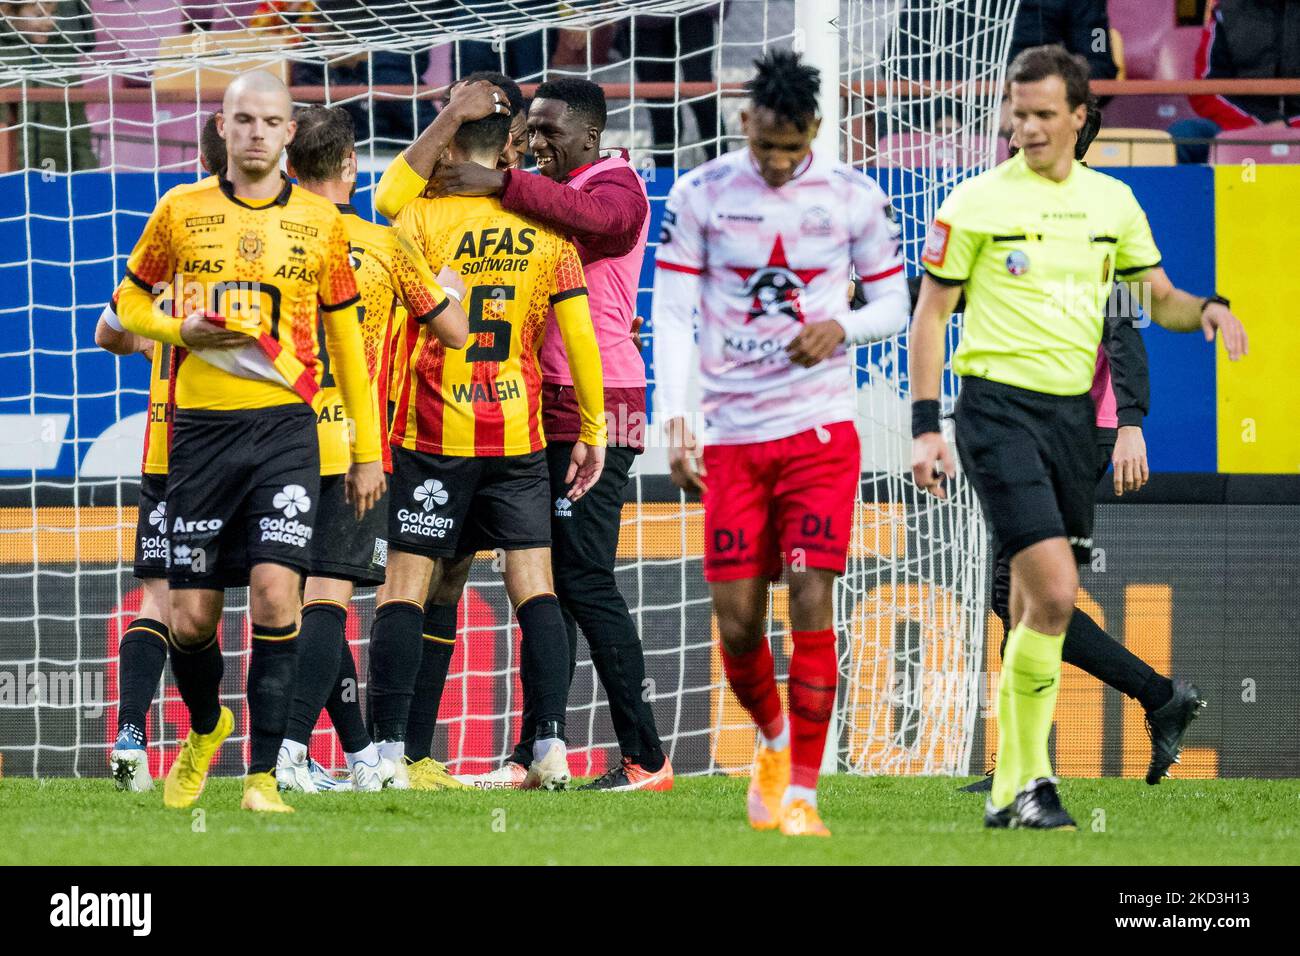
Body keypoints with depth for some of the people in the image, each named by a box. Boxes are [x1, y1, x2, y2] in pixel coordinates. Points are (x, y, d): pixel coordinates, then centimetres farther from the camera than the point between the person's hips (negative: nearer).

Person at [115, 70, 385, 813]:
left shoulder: (320, 221, 7)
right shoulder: (182, 211, 6)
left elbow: (345, 335, 12)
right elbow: (131, 300, 16)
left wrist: (368, 449, 10)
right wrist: (180, 329, -6)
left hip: (286, 425, -1)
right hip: (202, 427, 1)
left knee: (276, 594, -17)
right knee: (191, 616, 3)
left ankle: (263, 776, -12)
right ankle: (207, 728, 34)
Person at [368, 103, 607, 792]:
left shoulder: (420, 218, -4)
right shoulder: (545, 226, 3)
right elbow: (580, 336, 3)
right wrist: (592, 432, 9)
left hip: (432, 433, -2)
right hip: (518, 432, 2)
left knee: (405, 585, 1)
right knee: (534, 586, 4)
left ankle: (388, 748, -6)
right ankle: (551, 745, -5)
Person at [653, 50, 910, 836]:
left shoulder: (855, 199, 0)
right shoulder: (702, 195, -1)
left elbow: (894, 304, 9)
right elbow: (673, 313, 1)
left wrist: (842, 328, -13)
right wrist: (675, 422, -8)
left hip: (821, 429, -1)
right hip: (732, 433, 1)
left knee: (812, 601, -11)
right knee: (737, 618, 0)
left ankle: (801, 794, -7)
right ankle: (775, 741, 31)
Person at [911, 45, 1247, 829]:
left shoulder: (1112, 201, 9)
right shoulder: (976, 202, -4)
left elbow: (1160, 299, 16)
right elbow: (932, 314, -1)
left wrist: (1208, 309, -7)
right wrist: (927, 426, -8)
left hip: (1074, 411, 5)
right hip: (999, 407, -5)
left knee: (1037, 609, 7)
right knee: (1053, 594, -18)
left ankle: (1011, 792, 16)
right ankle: (1027, 780, -8)